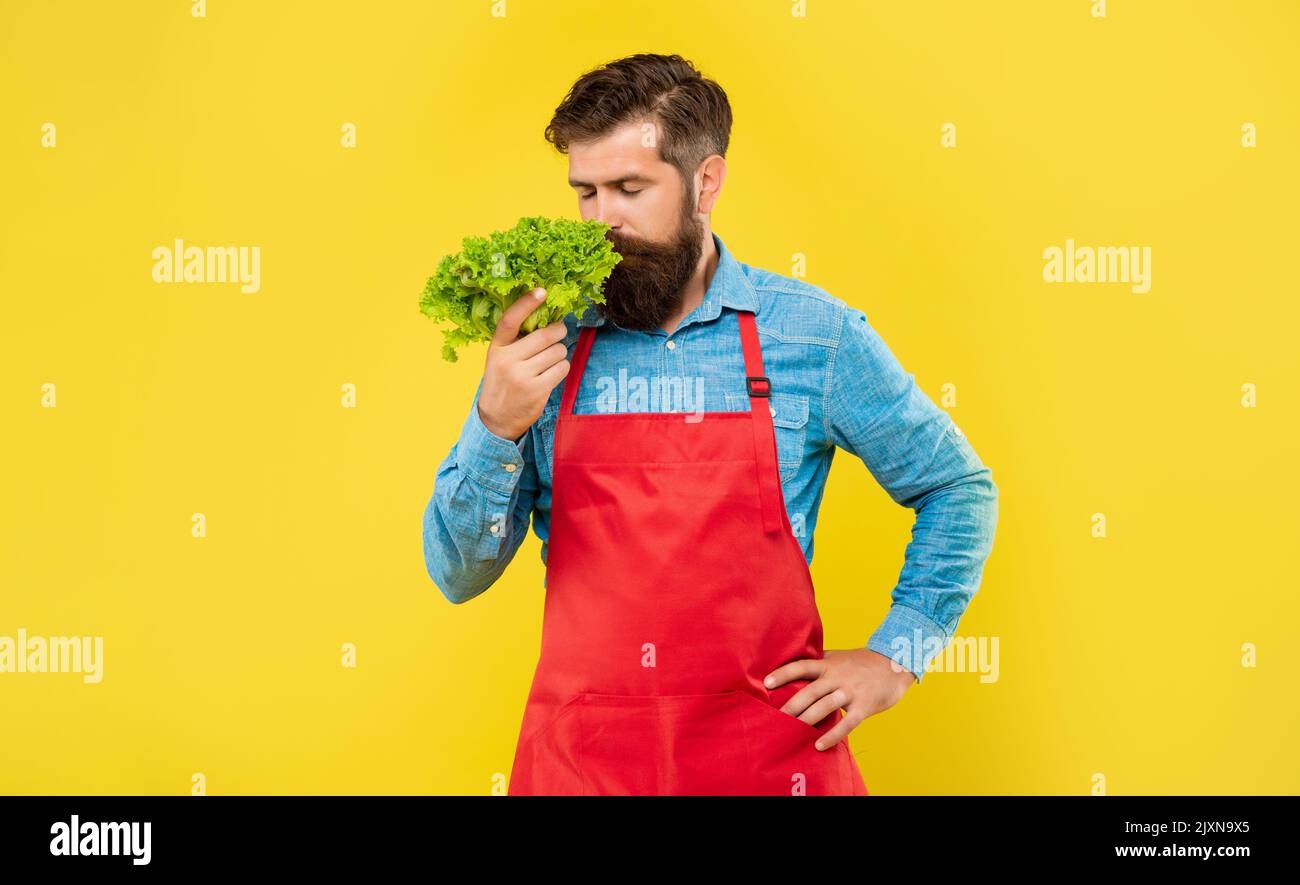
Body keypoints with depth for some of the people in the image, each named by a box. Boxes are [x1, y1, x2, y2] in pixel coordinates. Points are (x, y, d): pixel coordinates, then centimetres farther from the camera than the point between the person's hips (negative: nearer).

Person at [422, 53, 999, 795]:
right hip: (580, 756, 1)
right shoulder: (544, 350, 0)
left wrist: (895, 655, 0)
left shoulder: (816, 335, -4)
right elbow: (458, 575, 0)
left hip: (767, 752, -1)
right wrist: (496, 426, -15)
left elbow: (959, 488, 7)